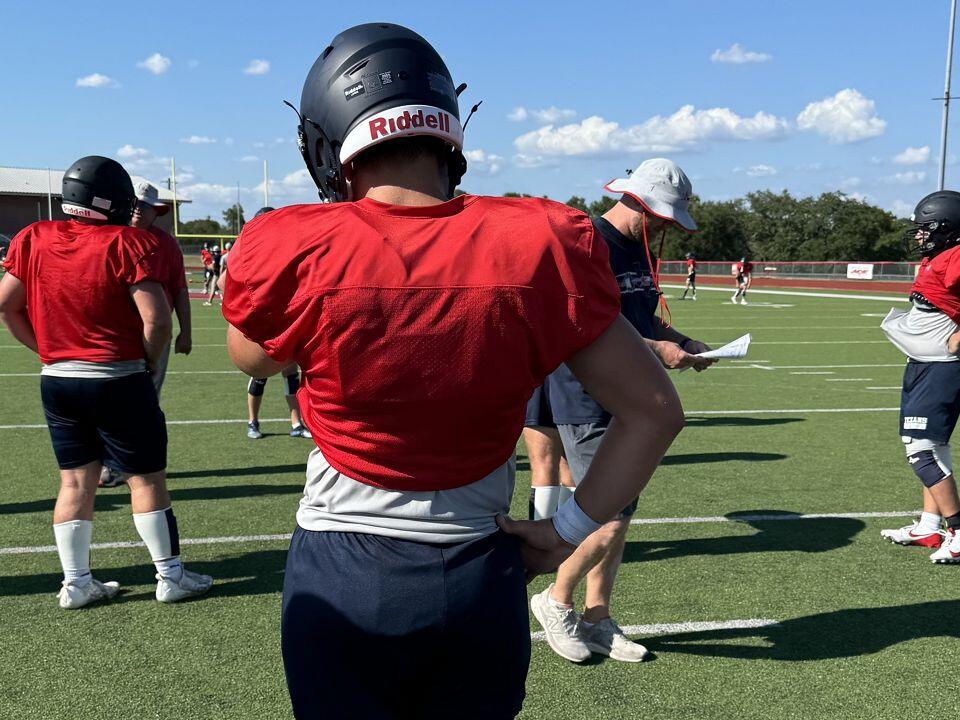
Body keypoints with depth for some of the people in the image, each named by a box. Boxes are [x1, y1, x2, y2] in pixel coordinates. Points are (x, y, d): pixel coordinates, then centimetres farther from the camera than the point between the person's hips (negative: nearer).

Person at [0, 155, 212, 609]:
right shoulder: (128, 244, -14)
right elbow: (157, 319, -19)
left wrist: (45, 348, 14)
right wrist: (148, 360, -1)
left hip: (56, 380, 5)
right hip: (118, 380, -5)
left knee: (75, 480, 13)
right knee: (146, 478, 5)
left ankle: (76, 583, 19)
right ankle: (170, 576, 14)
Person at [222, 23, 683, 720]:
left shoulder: (298, 249, -15)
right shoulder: (537, 244, -12)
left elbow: (251, 358, 9)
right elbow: (655, 410, -6)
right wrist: (570, 528, 1)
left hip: (342, 580, -1)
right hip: (481, 580, 2)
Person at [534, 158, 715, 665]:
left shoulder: (639, 250, 15)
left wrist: (683, 342, 8)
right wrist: (654, 349, -21)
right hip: (589, 408, -9)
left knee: (619, 518, 13)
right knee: (609, 522, -8)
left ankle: (597, 620, 27)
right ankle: (556, 601, 17)